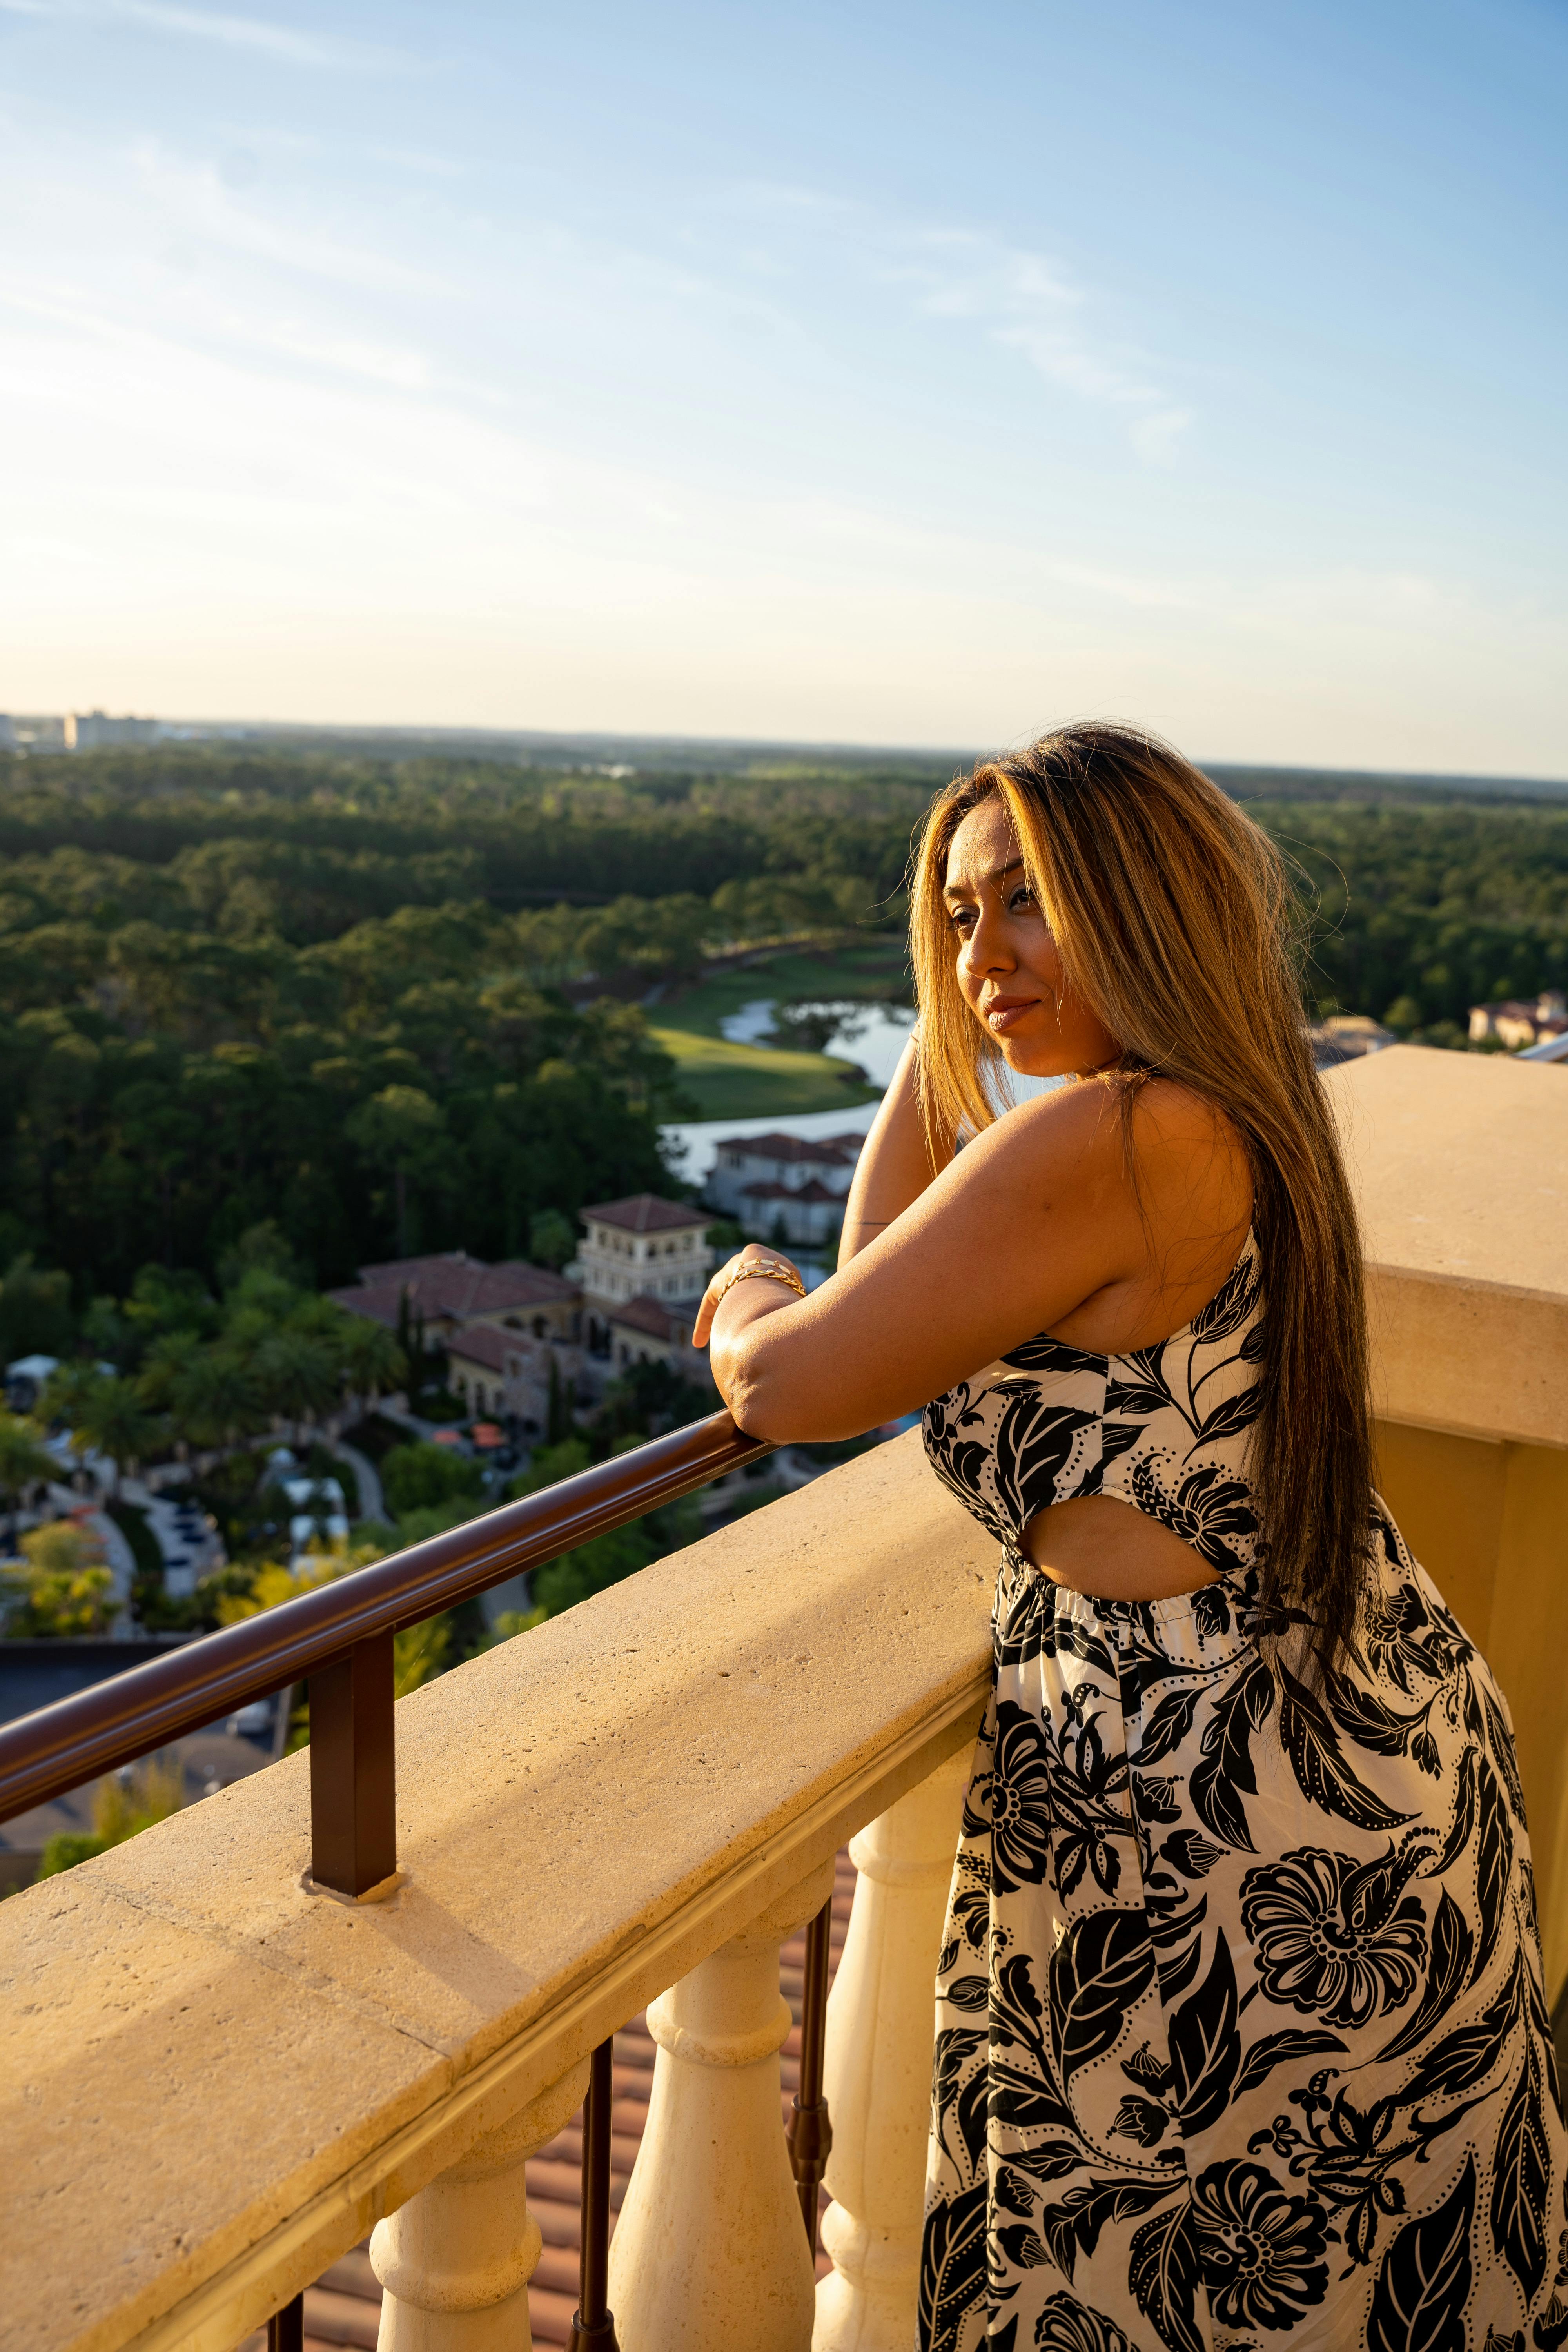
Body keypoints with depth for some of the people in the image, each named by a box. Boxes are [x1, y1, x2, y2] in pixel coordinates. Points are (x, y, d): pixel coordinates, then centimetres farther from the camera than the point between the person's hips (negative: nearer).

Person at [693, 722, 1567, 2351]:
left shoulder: (1108, 1136, -26)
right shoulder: (1228, 1120, 4)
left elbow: (789, 1387, -20)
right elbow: (887, 1256, 10)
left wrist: (747, 1295, 2)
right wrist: (947, 1024, 6)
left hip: (1228, 1815, -9)